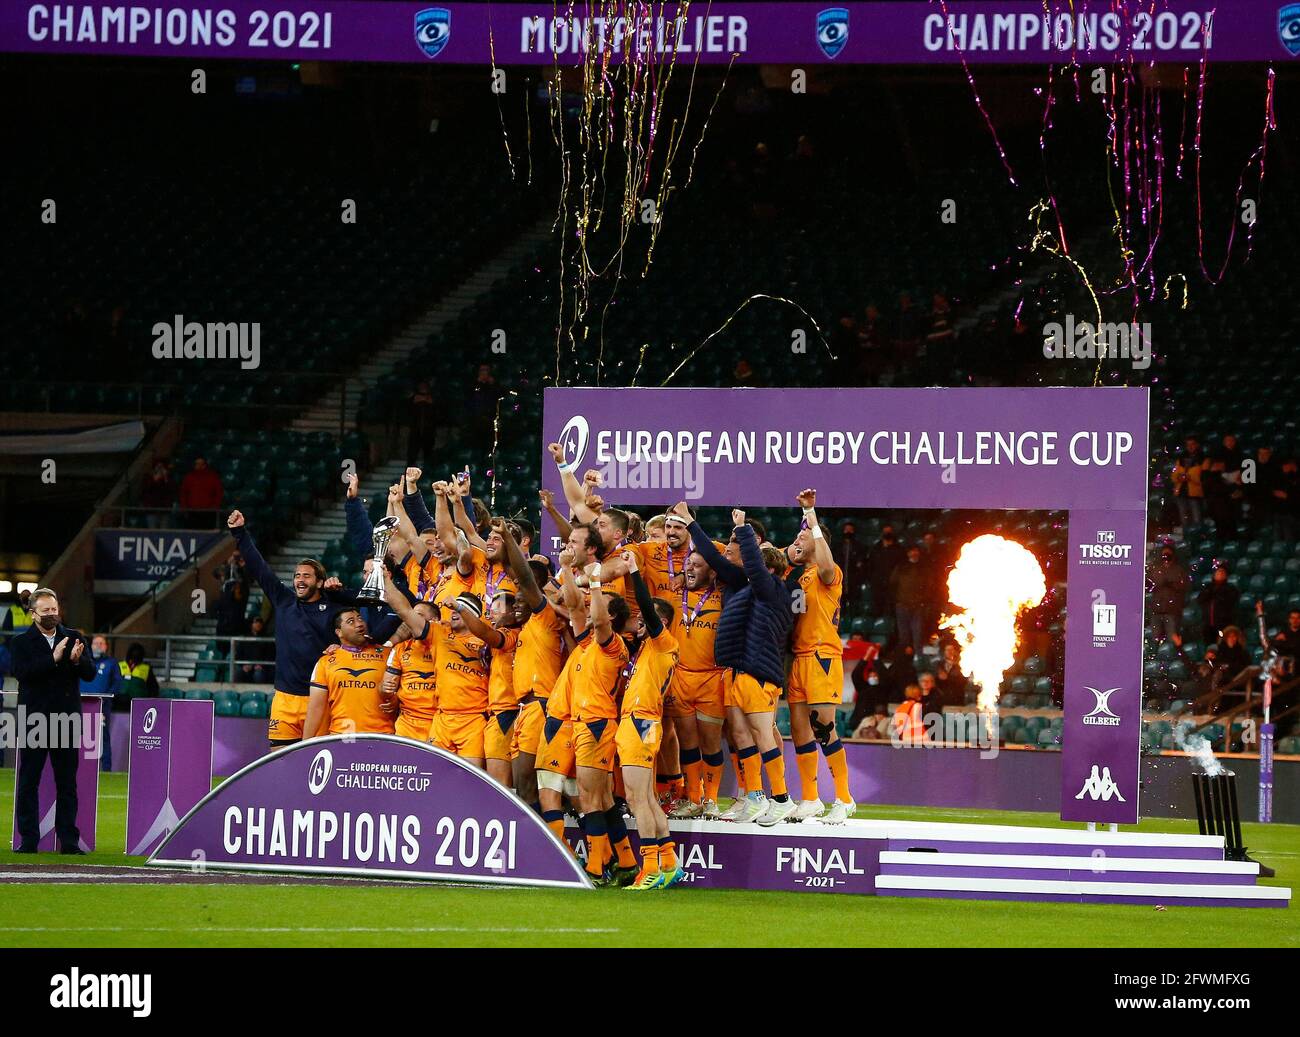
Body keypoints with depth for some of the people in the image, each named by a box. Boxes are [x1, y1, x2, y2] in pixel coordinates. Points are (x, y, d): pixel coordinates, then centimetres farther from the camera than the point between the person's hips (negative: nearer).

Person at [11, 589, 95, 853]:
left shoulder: (74, 638, 9)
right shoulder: (21, 642, 1)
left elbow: (90, 673, 2)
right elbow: (22, 672, -16)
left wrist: (77, 660, -19)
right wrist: (53, 659, -25)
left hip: (67, 722, 2)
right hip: (34, 720, -2)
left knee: (67, 784, 5)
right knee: (28, 783, 1)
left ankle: (69, 841, 7)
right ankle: (29, 840, 4)